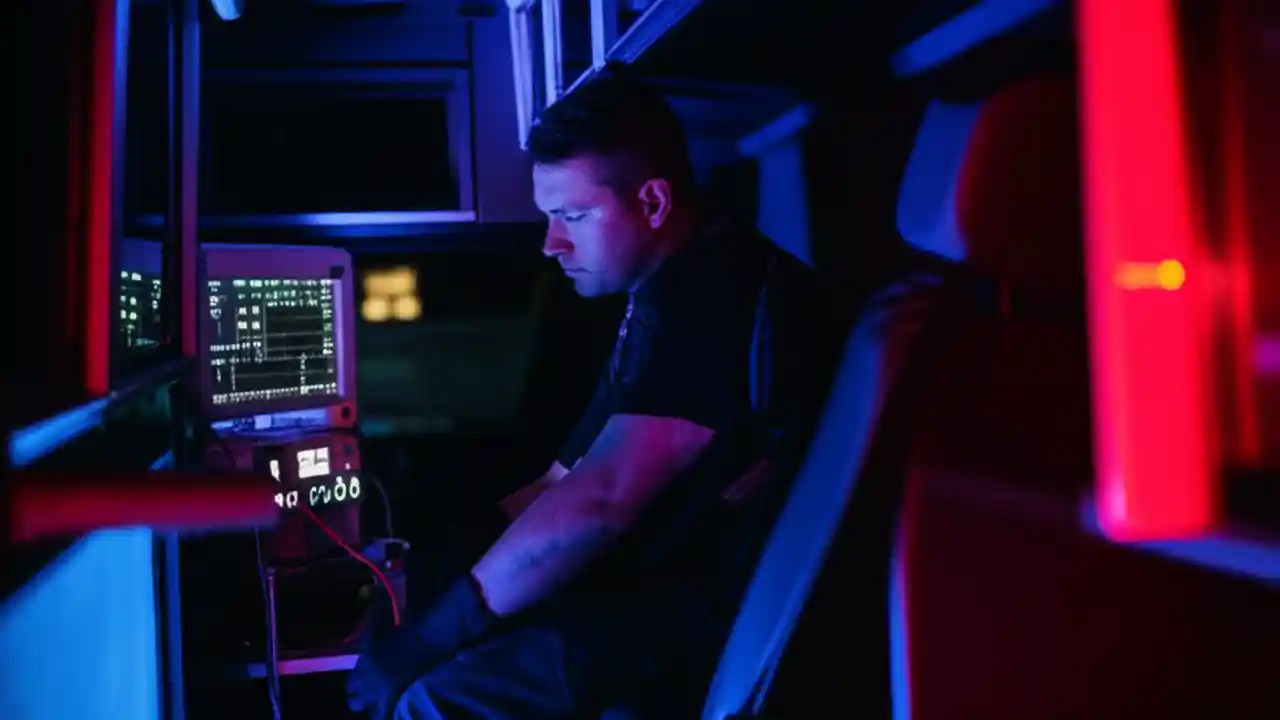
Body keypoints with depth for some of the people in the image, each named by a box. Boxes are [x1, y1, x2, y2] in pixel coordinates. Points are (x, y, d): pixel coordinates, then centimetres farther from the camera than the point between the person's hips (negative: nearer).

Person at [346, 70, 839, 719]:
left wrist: (427, 637, -19)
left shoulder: (721, 293, -20)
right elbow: (568, 483, 15)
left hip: (709, 611, -10)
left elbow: (601, 502, -27)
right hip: (657, 579, 10)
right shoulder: (669, 295, 14)